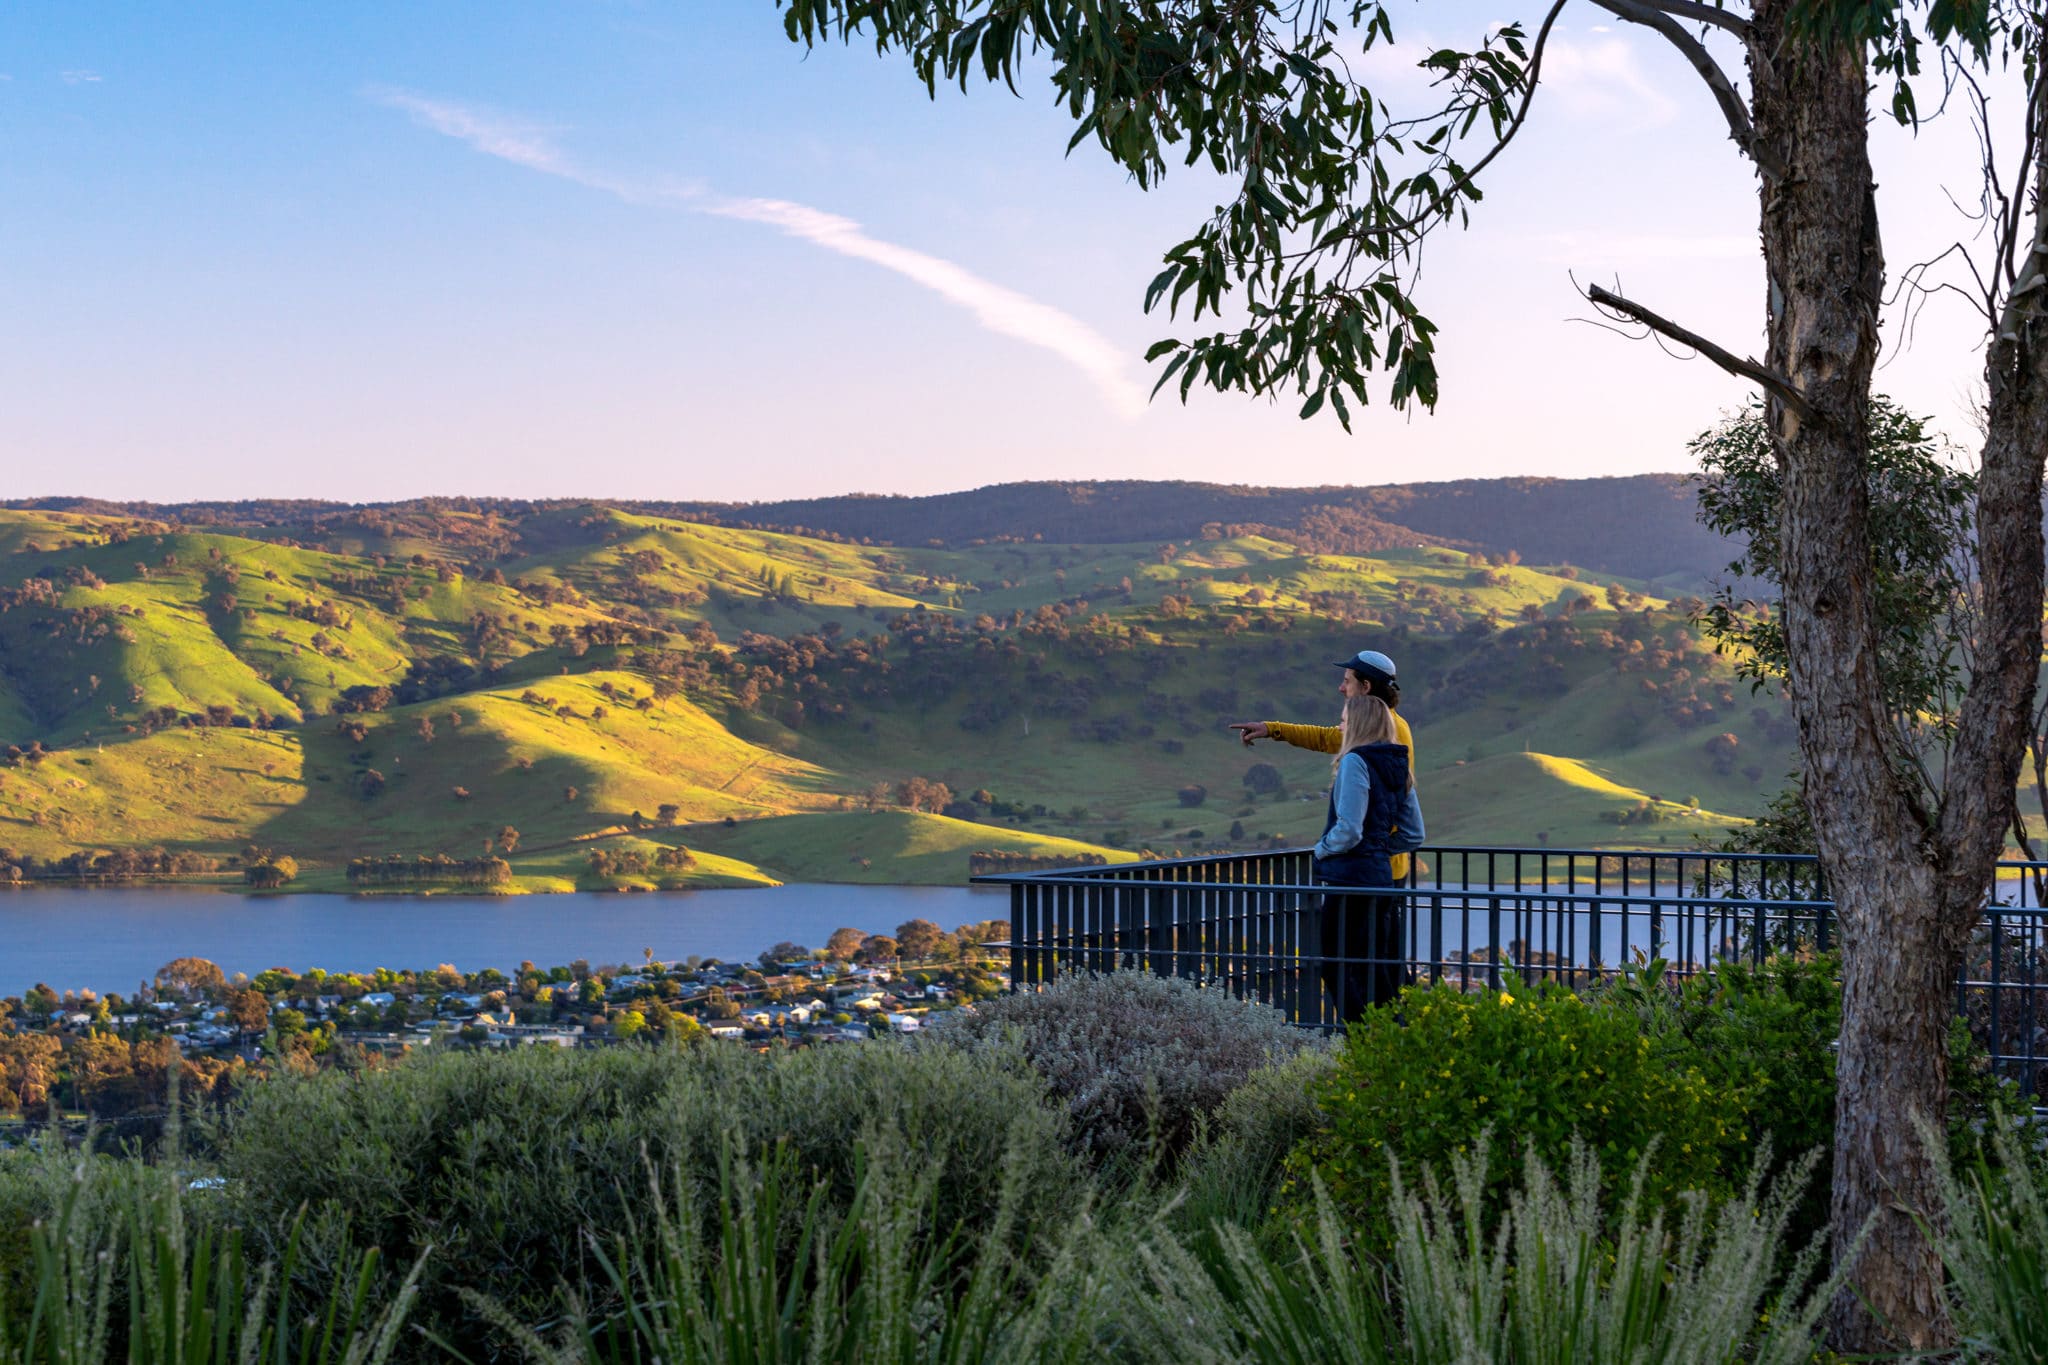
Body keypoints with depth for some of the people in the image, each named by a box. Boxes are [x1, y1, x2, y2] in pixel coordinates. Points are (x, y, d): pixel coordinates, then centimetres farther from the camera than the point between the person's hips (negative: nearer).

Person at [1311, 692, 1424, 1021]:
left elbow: (1348, 830, -20)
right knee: (1376, 967, 15)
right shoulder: (1398, 768, 12)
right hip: (1382, 875, 9)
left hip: (1350, 877, -9)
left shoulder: (1355, 762, -13)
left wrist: (1321, 849, -3)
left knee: (1337, 966, -2)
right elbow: (1413, 835, 16)